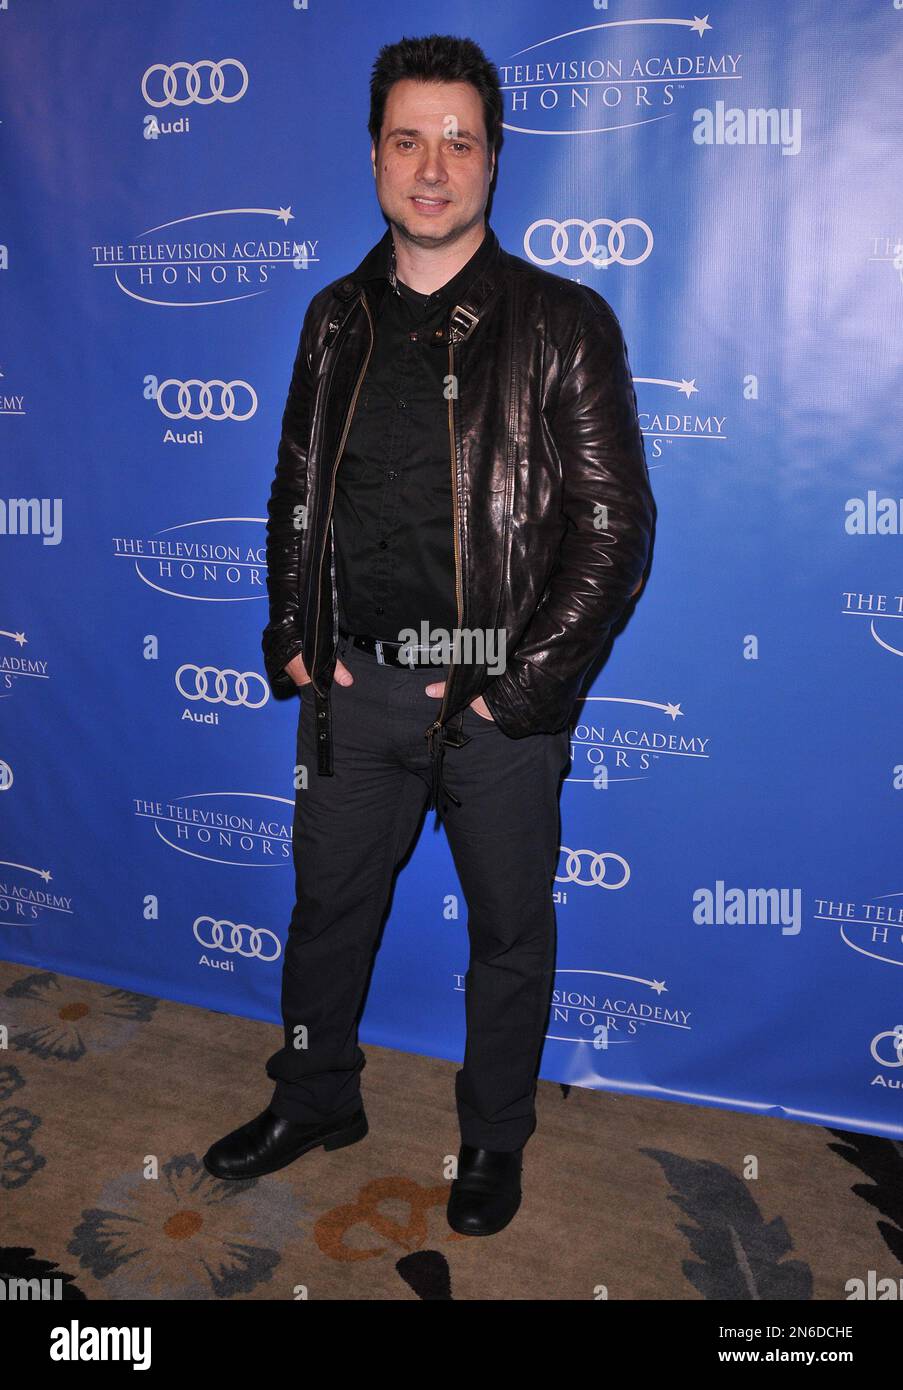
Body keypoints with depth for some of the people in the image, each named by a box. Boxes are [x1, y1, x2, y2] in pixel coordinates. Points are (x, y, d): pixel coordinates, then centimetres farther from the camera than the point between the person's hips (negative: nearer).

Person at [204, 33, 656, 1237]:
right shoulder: (338, 320, 8)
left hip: (499, 695, -3)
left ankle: (495, 1137, 35)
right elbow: (296, 491, 16)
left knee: (510, 928, 11)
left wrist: (527, 681, -13)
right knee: (327, 905, 17)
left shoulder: (562, 324, -6)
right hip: (356, 684, 4)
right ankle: (317, 1102, 42)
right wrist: (292, 633, 5)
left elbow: (618, 522, -8)